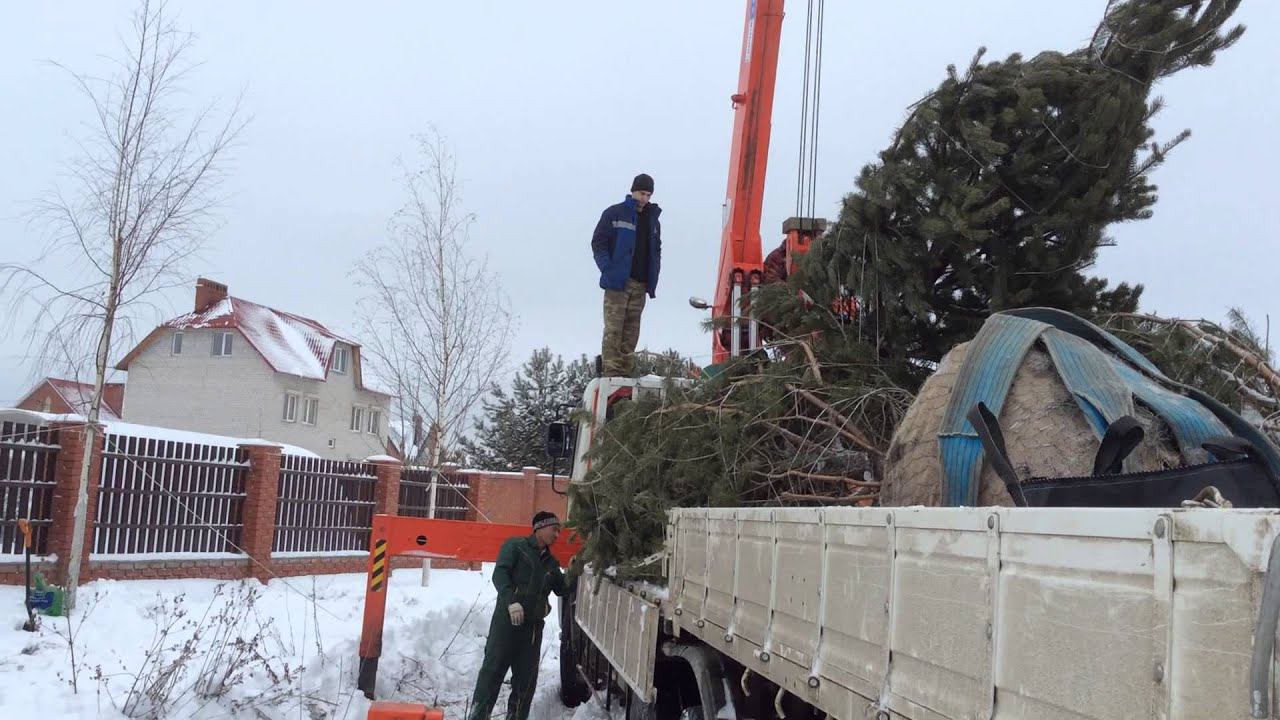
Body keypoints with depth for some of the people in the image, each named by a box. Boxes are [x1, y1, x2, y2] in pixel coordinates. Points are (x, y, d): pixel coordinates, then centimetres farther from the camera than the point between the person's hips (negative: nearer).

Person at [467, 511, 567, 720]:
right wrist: (512, 600, -24)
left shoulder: (551, 562, 22)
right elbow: (500, 573, -11)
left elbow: (561, 590, 21)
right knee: (493, 668, -8)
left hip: (534, 625, 6)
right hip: (507, 619, -6)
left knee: (526, 677, 6)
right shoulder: (516, 546, 1)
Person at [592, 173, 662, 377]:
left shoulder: (653, 219, 18)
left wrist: (653, 279, 10)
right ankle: (610, 371, -10)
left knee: (632, 329, 5)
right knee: (613, 328, -9)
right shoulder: (614, 213, 1)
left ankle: (626, 371, 9)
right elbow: (598, 242, -2)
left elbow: (656, 251, 22)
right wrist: (608, 270, -13)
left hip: (640, 284, 5)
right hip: (617, 283, -5)